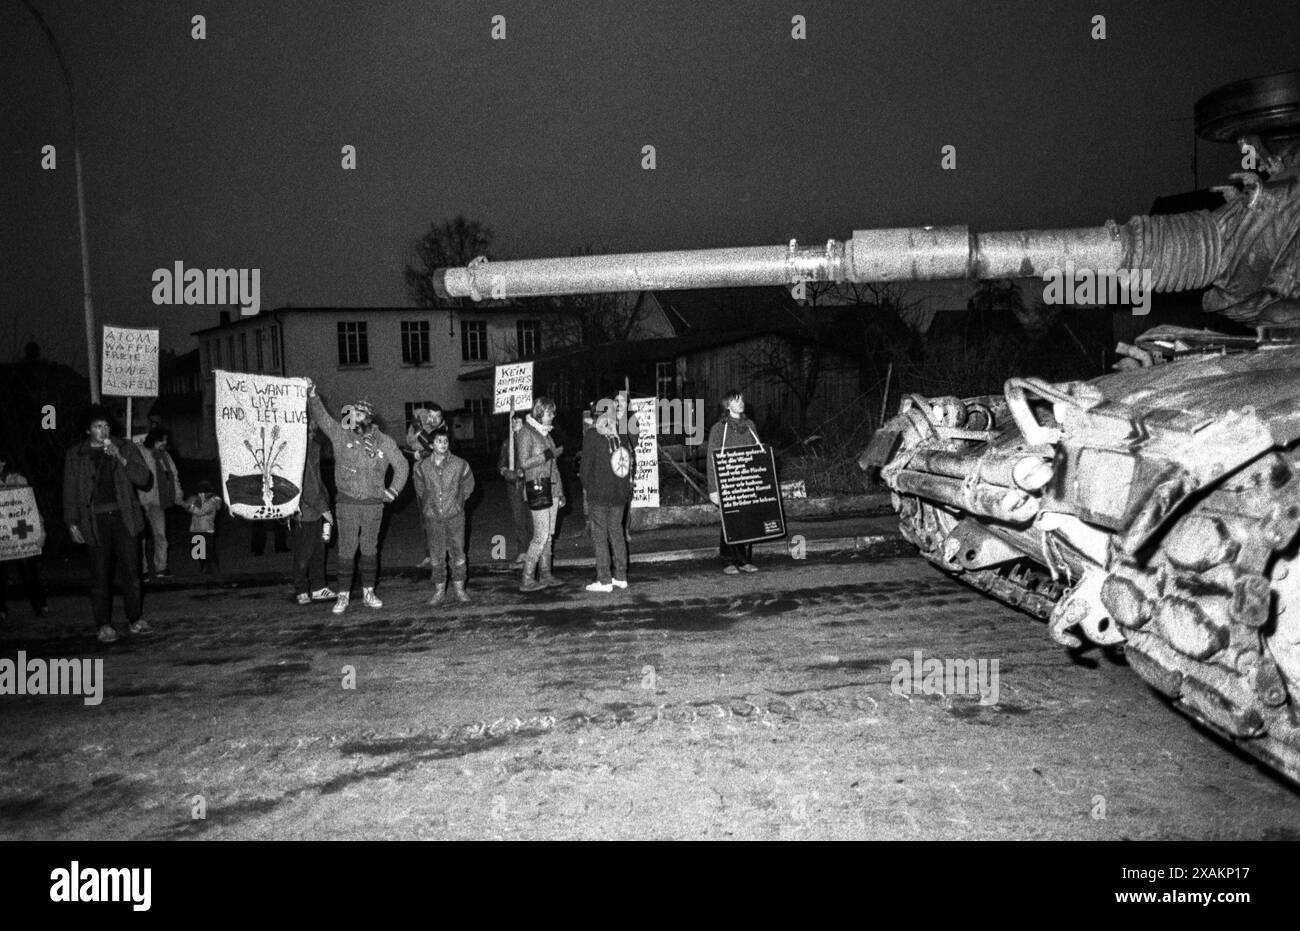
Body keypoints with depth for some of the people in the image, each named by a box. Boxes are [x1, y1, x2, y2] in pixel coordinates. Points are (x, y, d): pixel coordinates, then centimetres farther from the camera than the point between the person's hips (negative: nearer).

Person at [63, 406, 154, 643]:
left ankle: (135, 619, 14)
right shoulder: (75, 455, 8)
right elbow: (70, 491, 11)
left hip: (124, 517, 1)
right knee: (100, 574, -1)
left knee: (131, 570, 3)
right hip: (95, 521, -1)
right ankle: (103, 626, 6)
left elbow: (143, 478, 0)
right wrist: (72, 523, 5)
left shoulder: (126, 448, 8)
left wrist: (120, 458, -12)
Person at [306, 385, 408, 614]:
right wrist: (312, 396, -21)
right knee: (346, 550, 1)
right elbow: (321, 416, -8)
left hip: (374, 504, 1)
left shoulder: (384, 441, 2)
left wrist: (393, 491, 3)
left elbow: (402, 466, 11)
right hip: (347, 503, -1)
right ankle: (343, 595, 10)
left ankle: (368, 592, 22)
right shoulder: (341, 435, 1)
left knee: (370, 550, 11)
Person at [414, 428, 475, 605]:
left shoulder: (460, 464, -7)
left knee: (458, 554, 5)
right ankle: (439, 590, 18)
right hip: (432, 518, 1)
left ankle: (459, 588, 18)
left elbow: (468, 486, 10)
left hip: (455, 517, -1)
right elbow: (420, 491, 11)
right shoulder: (422, 467, -5)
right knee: (437, 556, 7)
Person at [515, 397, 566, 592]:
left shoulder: (545, 433, 17)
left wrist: (560, 492, 19)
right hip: (537, 486, -8)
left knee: (548, 534, 9)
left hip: (551, 486, 8)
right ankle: (526, 579, -4)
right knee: (541, 535, -10)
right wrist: (548, 454, -15)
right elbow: (523, 462, -15)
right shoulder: (526, 432, -8)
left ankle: (545, 575, 15)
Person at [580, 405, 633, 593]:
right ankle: (621, 577, 19)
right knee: (617, 532, 15)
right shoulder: (621, 438, 3)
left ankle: (604, 580, 0)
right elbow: (629, 464, 6)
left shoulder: (592, 436, -11)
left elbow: (586, 464, -9)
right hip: (620, 493, 5)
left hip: (598, 493, -5)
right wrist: (627, 489, 13)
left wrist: (586, 488, 1)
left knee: (599, 535, 1)